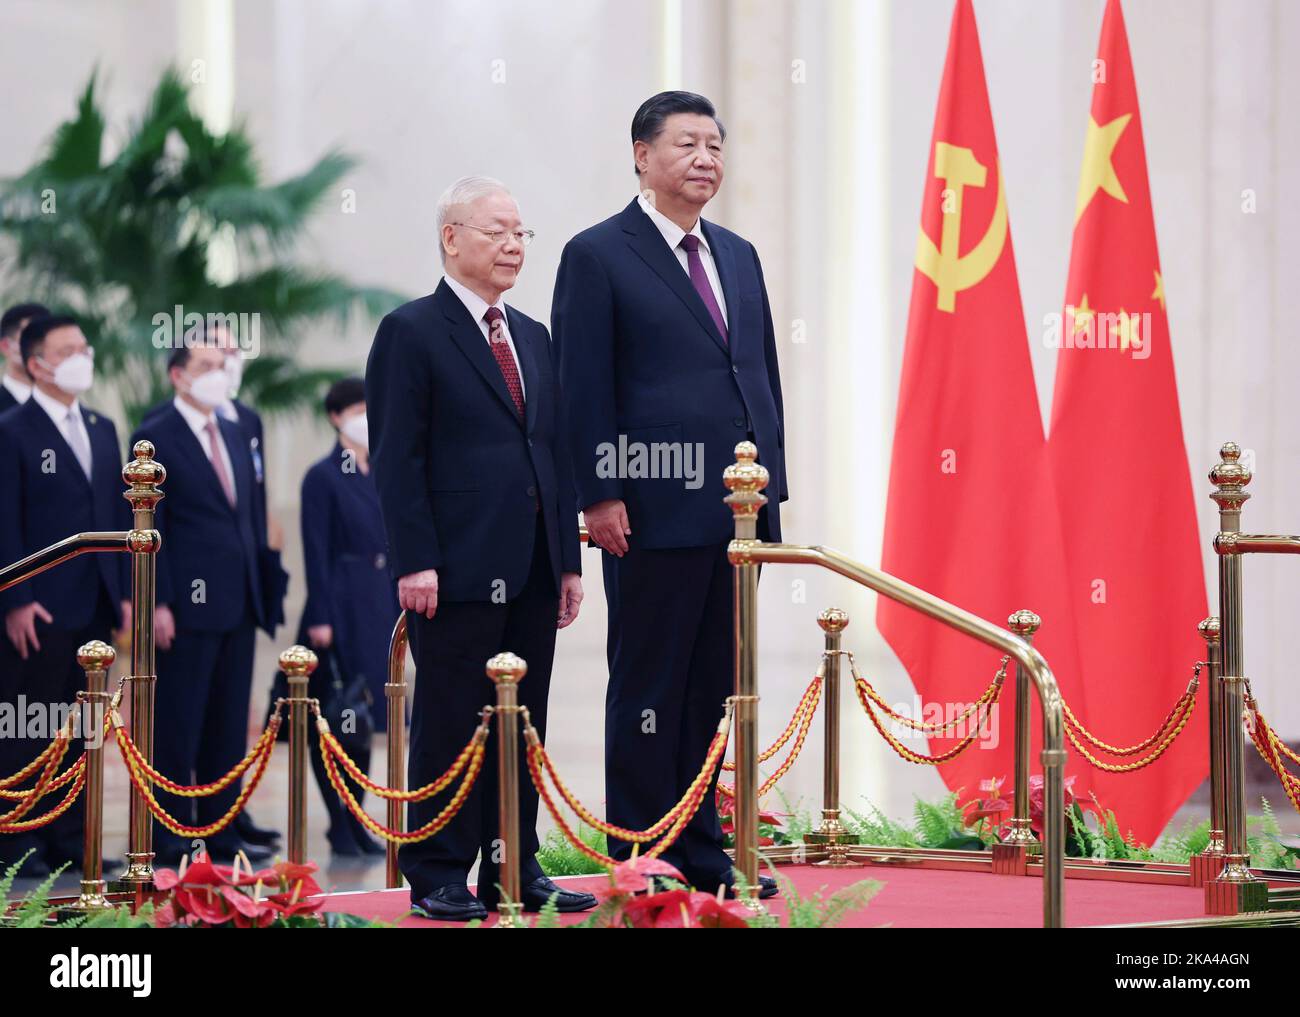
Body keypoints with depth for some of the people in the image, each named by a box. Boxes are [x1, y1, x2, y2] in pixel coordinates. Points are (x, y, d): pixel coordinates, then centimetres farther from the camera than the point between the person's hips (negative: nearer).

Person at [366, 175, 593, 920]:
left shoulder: (533, 338, 18)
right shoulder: (412, 333, -3)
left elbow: (557, 454, 17)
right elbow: (398, 458, -9)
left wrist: (569, 560, 11)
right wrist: (415, 561, -15)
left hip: (532, 572, 7)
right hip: (458, 571, -7)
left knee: (523, 725, 8)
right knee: (451, 723, -2)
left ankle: (514, 869, 15)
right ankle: (439, 879, 4)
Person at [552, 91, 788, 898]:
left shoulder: (738, 257, 17)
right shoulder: (599, 256, -3)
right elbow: (585, 387, -8)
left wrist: (772, 485, 12)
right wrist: (599, 494, -14)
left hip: (738, 508, 6)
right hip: (655, 510, -6)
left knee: (711, 688, 11)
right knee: (648, 692, 0)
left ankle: (699, 850, 18)